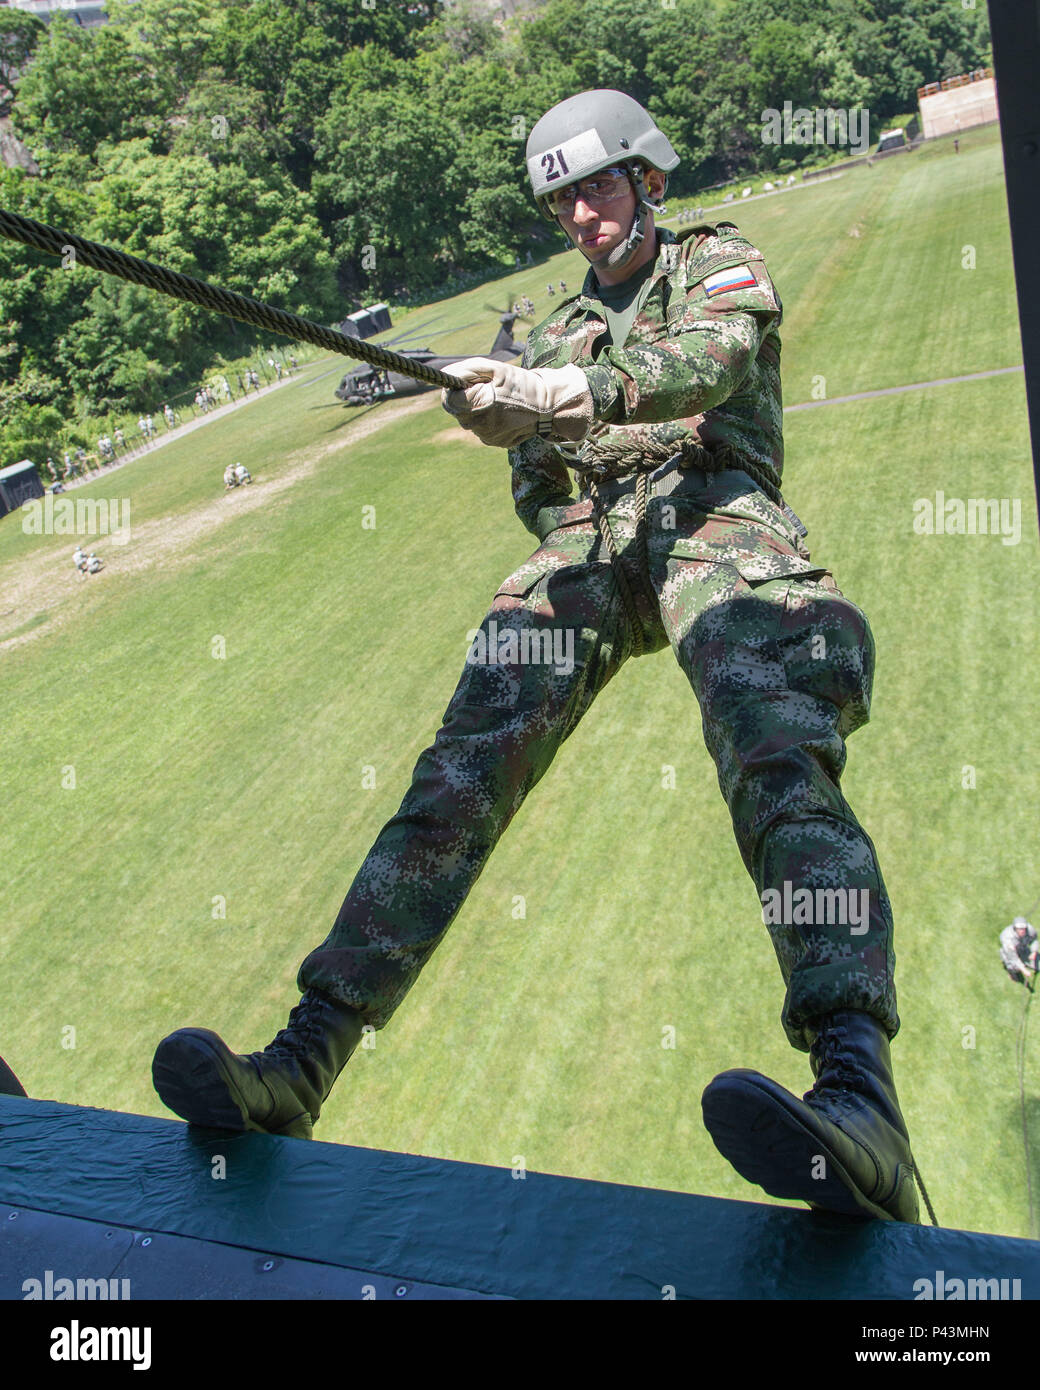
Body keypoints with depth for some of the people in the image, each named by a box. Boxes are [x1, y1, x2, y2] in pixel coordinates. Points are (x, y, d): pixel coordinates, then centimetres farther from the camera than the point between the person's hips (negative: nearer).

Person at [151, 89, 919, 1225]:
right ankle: (301, 1063, -28)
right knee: (468, 758, -20)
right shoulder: (560, 328, 33)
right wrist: (509, 415, -2)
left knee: (775, 752, -33)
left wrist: (573, 391, -22)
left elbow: (712, 357, -4)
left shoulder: (720, 263, 21)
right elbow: (535, 487, 23)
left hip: (713, 513, -3)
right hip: (590, 545, 4)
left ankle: (859, 1108, -52)